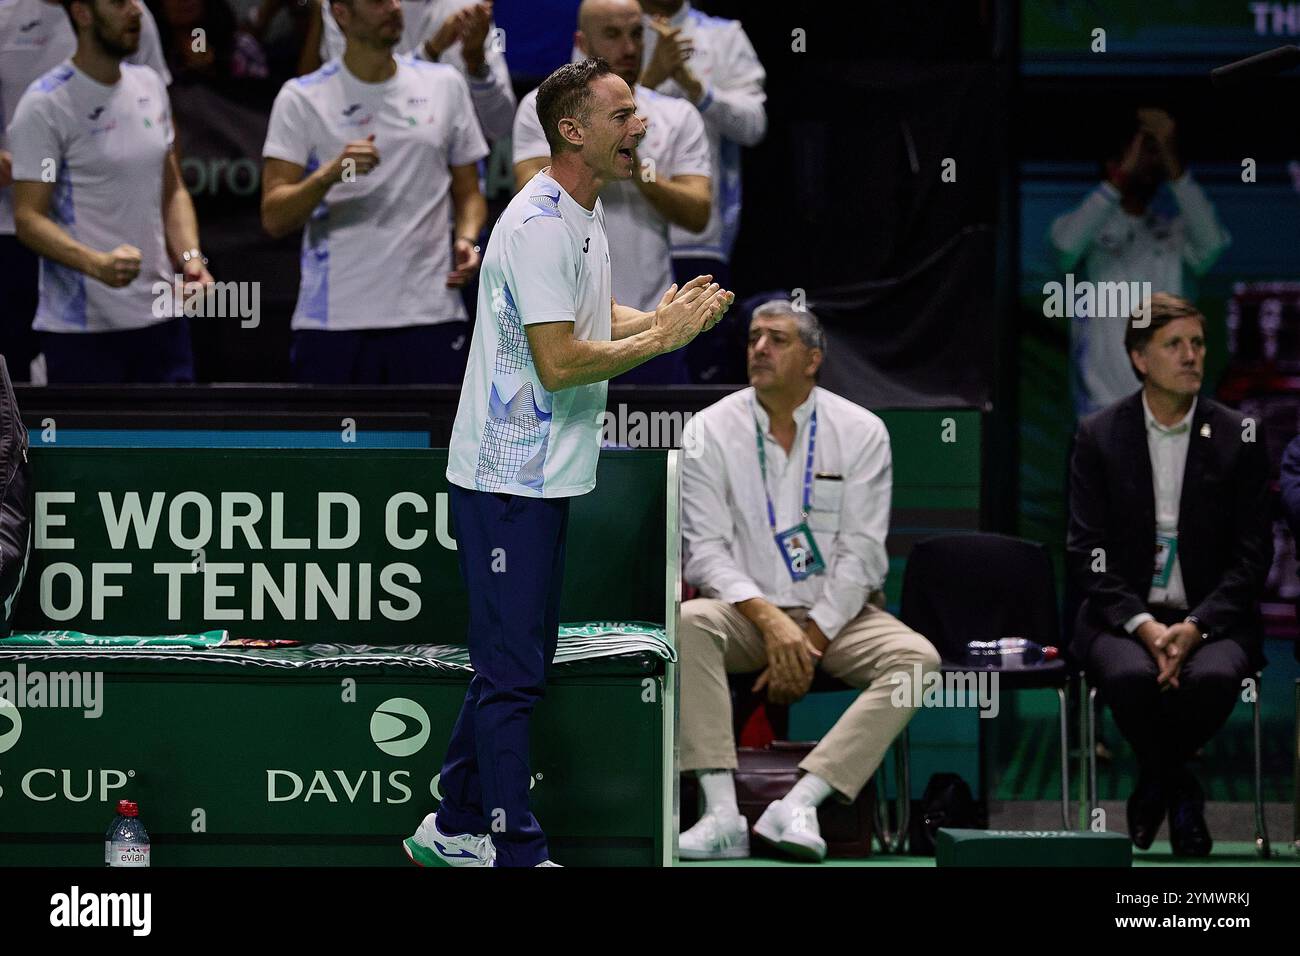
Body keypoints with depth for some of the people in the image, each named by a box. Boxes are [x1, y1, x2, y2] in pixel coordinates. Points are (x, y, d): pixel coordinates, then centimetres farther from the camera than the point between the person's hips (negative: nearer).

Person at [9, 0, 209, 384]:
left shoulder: (151, 86, 12)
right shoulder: (45, 105, -10)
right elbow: (28, 218, -14)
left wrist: (190, 257, 0)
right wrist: (97, 264, -30)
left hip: (163, 319, 7)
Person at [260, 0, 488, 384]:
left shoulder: (445, 85, 11)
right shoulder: (301, 98, 2)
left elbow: (468, 192, 18)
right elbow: (274, 218, -4)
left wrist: (466, 238, -3)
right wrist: (329, 175, -22)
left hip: (431, 314, 2)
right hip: (332, 321, -2)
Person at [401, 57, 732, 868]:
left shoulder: (588, 212, 12)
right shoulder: (539, 225, -21)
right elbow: (558, 362, -24)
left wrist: (662, 314, 6)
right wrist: (661, 338, -15)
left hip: (547, 475, 10)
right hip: (508, 478, -10)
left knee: (514, 663, 16)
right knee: (513, 673, -6)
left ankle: (456, 828, 26)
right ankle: (519, 852, -2)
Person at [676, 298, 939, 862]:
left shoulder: (860, 432, -1)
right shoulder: (709, 431, 0)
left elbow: (860, 553, -5)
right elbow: (706, 551, -6)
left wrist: (810, 639, -15)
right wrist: (769, 620, -22)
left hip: (836, 615, 1)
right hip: (746, 612, 0)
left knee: (917, 660, -28)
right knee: (685, 624, -33)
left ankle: (798, 804, -38)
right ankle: (721, 812, -39)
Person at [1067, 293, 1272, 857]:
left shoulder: (1238, 439, 3)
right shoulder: (1099, 436, 3)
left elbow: (1252, 556, 0)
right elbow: (1087, 552, -2)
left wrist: (1195, 627, -16)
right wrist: (1142, 625, -18)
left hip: (1212, 617, 0)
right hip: (1122, 615, 0)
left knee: (1213, 678, -35)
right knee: (1131, 677, -36)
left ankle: (1154, 784, -2)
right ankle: (1180, 792, -4)